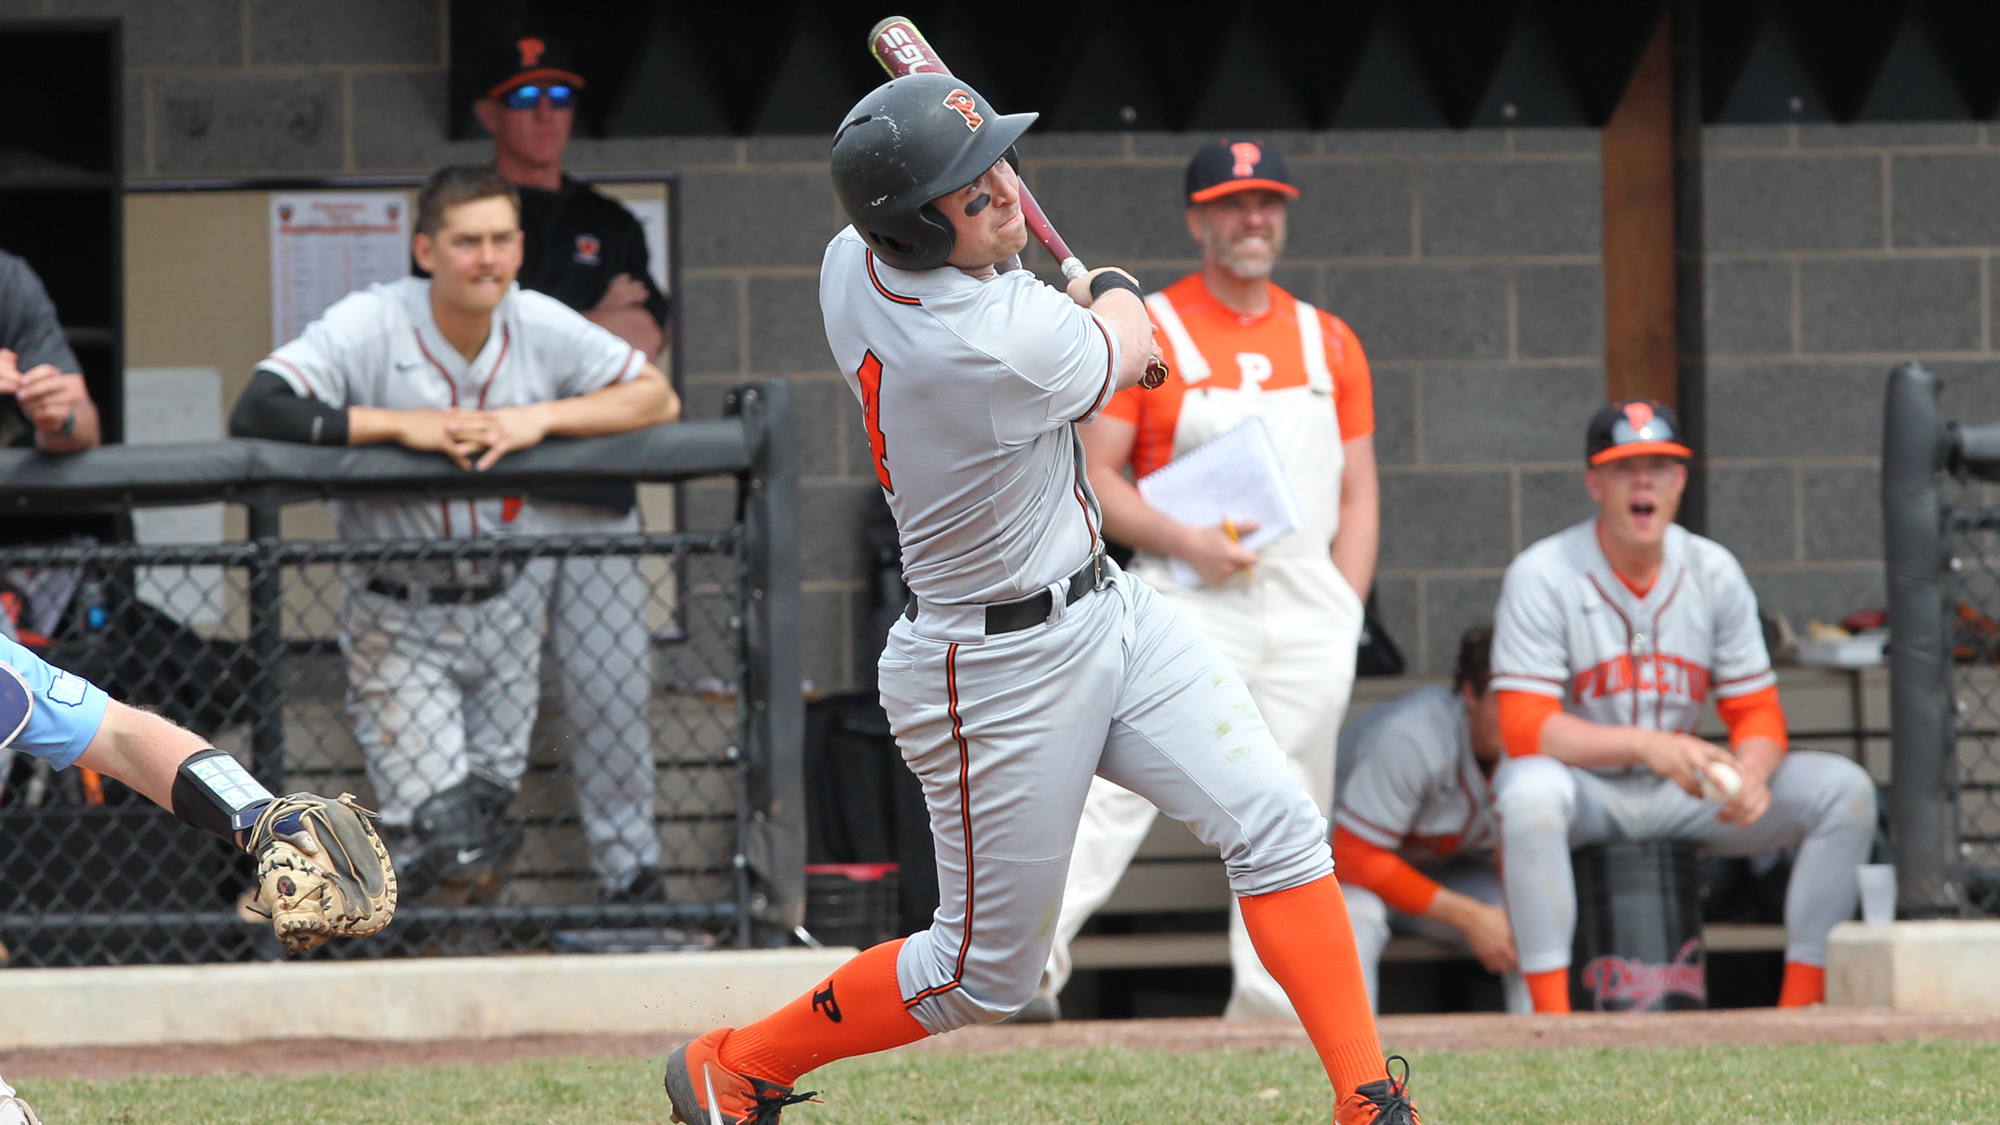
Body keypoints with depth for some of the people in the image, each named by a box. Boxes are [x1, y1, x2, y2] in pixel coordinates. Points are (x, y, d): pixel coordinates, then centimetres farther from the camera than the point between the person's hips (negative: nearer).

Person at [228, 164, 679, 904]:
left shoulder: (542, 327, -6)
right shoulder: (369, 326, -17)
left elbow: (656, 398, -4)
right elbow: (256, 411, -26)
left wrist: (540, 418, -20)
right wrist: (401, 425, -27)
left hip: (507, 610, 4)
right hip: (399, 617, -4)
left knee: (485, 814, 12)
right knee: (436, 835, -12)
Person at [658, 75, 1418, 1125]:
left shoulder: (849, 264, -8)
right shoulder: (1003, 347, -31)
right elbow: (1128, 348, -6)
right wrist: (1111, 290, 15)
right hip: (1002, 673, -9)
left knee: (1274, 823, -3)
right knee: (987, 973, 6)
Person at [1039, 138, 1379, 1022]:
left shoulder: (1329, 344, 16)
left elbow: (1357, 494, 17)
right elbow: (1095, 477, -2)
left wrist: (1343, 615, 5)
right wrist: (1187, 543, -16)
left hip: (1309, 609, 5)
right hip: (1188, 605, -5)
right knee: (1120, 780, -21)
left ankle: (1269, 1009, 7)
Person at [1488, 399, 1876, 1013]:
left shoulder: (1714, 572, 0)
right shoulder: (1542, 576, -14)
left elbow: (1756, 710, 1)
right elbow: (1523, 727, -21)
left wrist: (1750, 774, -24)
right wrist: (1645, 745, -35)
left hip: (1682, 795, 5)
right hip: (1585, 790, -5)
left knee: (1844, 789, -12)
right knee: (1530, 792, -40)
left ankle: (1800, 1006, -12)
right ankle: (1552, 1025, -39)